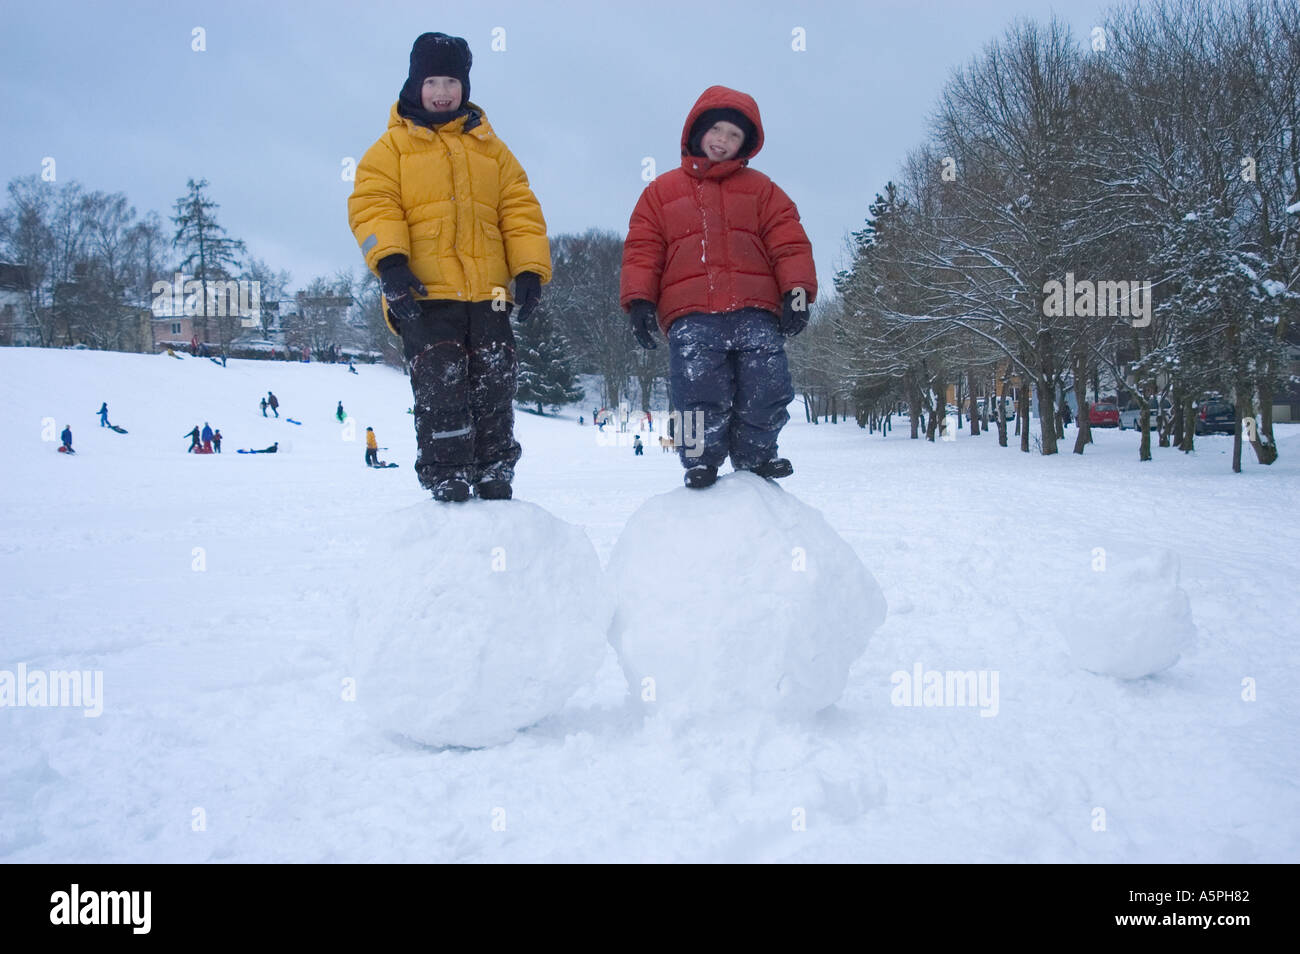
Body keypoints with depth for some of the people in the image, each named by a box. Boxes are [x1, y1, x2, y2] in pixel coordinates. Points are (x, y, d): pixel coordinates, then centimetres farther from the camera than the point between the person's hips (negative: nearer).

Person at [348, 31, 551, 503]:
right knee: (441, 391, -10)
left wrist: (530, 270, 0)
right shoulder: (391, 147, 9)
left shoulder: (490, 147, 18)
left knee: (495, 389, 4)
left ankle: (495, 479, 16)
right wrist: (390, 262, -20)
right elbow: (373, 206, -3)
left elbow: (521, 211, 13)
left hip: (488, 295, 3)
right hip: (424, 296, -3)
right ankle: (447, 485, -2)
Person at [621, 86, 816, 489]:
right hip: (690, 317, 0)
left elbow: (789, 242, 10)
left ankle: (755, 455, 11)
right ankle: (701, 459, 3)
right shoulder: (661, 191, 19)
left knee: (766, 388, -11)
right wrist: (638, 299, -1)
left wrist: (797, 289, -5)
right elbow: (642, 249, 12)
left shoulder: (761, 189, 19)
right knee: (698, 392, -17)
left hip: (754, 310, 1)